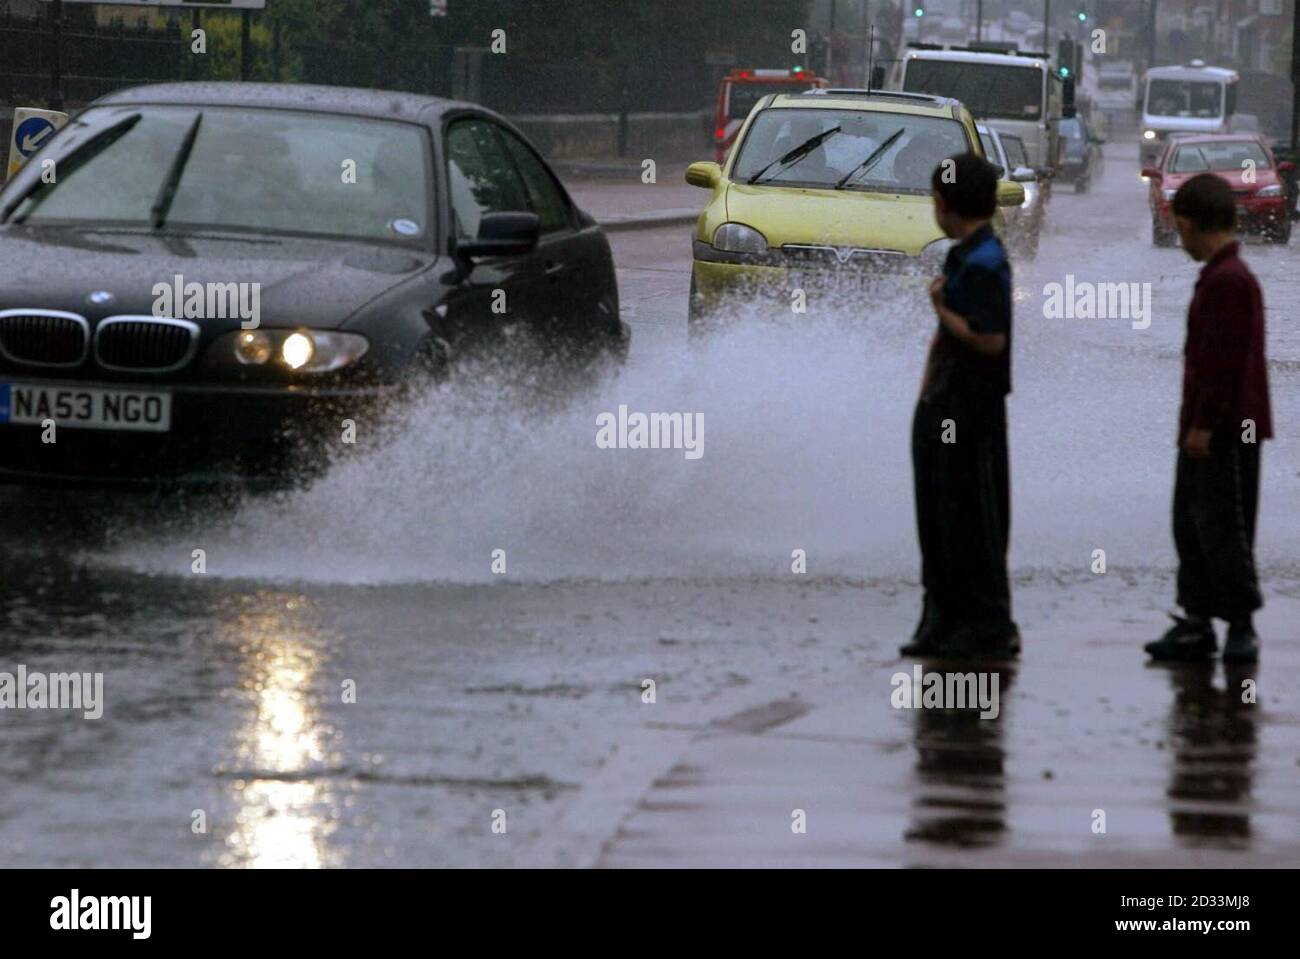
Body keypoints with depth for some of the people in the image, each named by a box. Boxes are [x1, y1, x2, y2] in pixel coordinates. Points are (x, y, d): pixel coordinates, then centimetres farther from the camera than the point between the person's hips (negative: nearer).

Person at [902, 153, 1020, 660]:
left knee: (971, 522, -4)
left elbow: (989, 339, -24)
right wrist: (927, 392, 17)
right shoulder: (960, 257, 14)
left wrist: (941, 307, -12)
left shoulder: (984, 264, -17)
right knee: (936, 518, 13)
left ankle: (992, 629, 2)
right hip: (945, 408, 10)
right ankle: (943, 621, 19)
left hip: (972, 412, -10)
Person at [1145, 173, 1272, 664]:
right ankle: (1197, 622, 15)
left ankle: (1242, 624, -2)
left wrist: (1204, 423, -20)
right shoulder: (1221, 276, 16)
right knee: (1190, 525, 11)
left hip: (1225, 433, -10)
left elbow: (1222, 360, -21)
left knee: (1220, 528, -7)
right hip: (1206, 431, 10)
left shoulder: (1228, 279, -17)